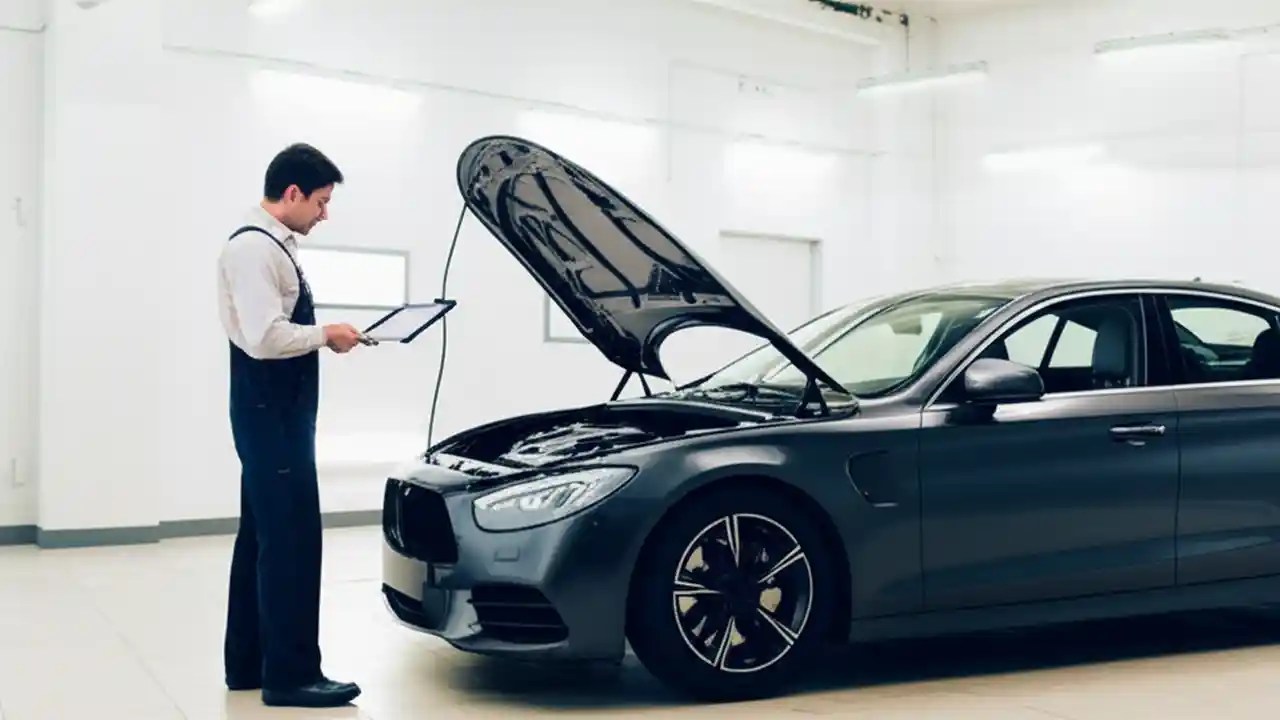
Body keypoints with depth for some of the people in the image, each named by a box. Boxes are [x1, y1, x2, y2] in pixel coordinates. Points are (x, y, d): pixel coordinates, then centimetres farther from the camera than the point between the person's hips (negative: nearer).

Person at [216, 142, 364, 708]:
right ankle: (290, 674, -1)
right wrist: (327, 335, -12)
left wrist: (321, 336, 8)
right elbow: (264, 338, -24)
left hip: (277, 413, 10)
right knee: (291, 539, -7)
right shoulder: (254, 247, -16)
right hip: (270, 413, -10)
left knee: (262, 537, 14)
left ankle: (248, 663, 23)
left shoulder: (274, 245, 14)